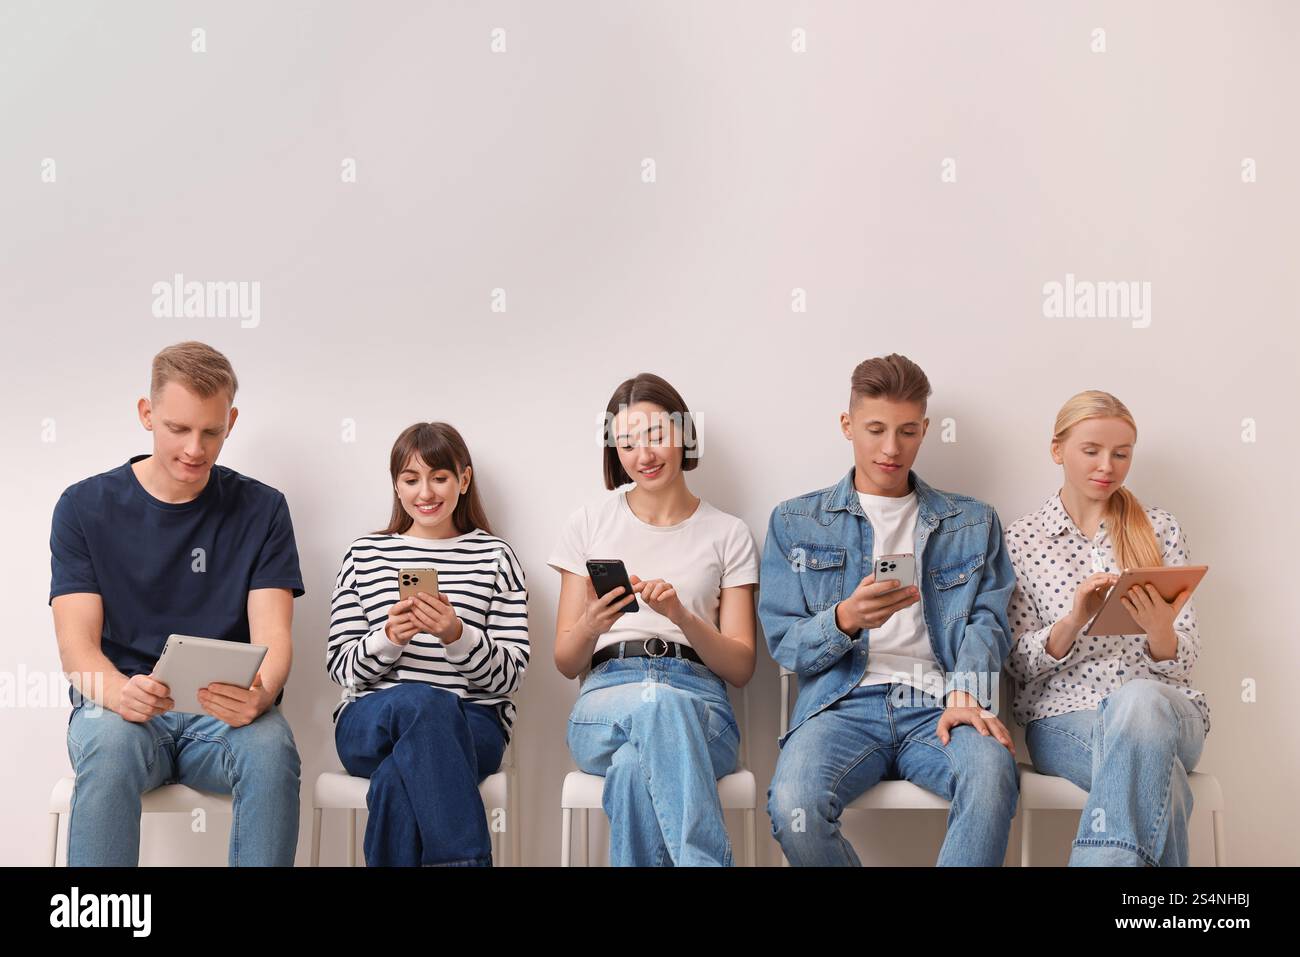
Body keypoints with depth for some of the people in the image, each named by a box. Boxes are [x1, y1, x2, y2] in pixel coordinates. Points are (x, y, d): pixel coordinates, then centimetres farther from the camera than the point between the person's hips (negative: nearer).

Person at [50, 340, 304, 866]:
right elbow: (76, 643, -3)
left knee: (271, 747, -33)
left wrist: (259, 695, -28)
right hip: (118, 706, 0)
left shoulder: (262, 509, 6)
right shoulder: (85, 506, 5)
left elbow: (273, 635, -3)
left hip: (226, 709, 0)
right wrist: (119, 692, -27)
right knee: (110, 744, -35)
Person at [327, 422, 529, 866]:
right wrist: (389, 638, -13)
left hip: (472, 722, -1)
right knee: (421, 701, -37)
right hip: (370, 723, 1)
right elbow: (340, 666, 8)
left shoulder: (494, 556, 10)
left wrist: (456, 635, -16)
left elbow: (509, 675, 3)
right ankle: (465, 859, -32)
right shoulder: (365, 553, 14)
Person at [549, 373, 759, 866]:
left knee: (636, 765, -39)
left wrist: (681, 616, -11)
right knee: (659, 704, -39)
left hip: (699, 702, 0)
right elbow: (566, 662, 14)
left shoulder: (728, 534, 14)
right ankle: (706, 861, -40)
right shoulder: (589, 523, 15)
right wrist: (591, 625, -11)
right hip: (606, 697, 0)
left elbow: (741, 667, 8)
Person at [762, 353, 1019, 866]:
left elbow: (985, 621, 7)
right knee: (792, 804, -33)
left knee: (992, 773, -36)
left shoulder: (973, 523, 20)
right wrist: (845, 619, -14)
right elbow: (782, 641, 9)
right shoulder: (795, 522, 15)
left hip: (936, 705, 0)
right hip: (844, 703, 0)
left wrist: (966, 694, -15)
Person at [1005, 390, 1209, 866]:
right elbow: (1019, 663, 2)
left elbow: (1184, 658, 6)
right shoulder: (1020, 539, 6)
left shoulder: (1161, 529, 10)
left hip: (1162, 706, 2)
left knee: (1138, 699, -38)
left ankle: (1105, 856, -34)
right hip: (1063, 716, -1)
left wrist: (1159, 630, -19)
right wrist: (1074, 620, -18)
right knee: (1161, 782, -37)